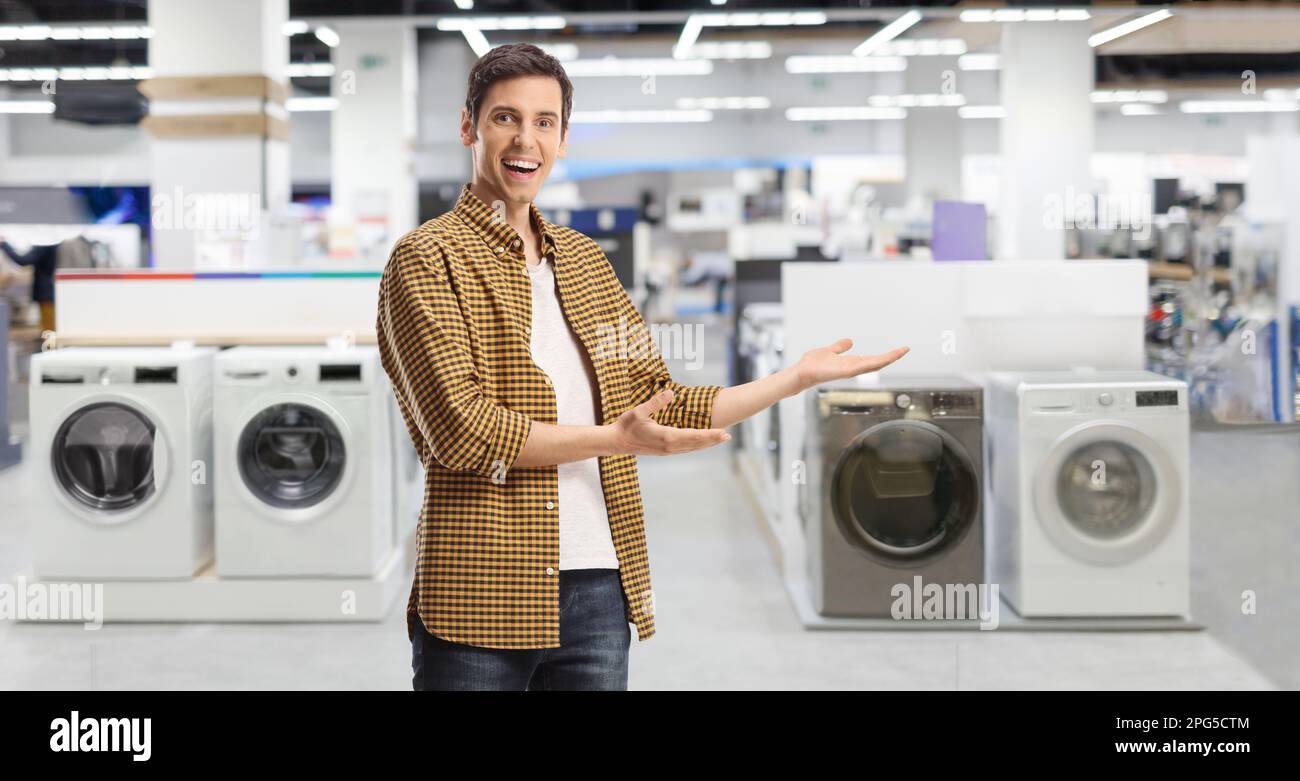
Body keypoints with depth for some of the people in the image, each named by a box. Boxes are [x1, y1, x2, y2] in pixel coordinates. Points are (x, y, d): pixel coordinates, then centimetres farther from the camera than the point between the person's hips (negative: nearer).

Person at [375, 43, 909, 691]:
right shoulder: (427, 257, -3)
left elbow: (665, 406, 18)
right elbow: (462, 429, -14)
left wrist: (800, 377, 16)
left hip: (598, 589, 5)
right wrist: (614, 438, -16)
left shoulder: (583, 260, 17)